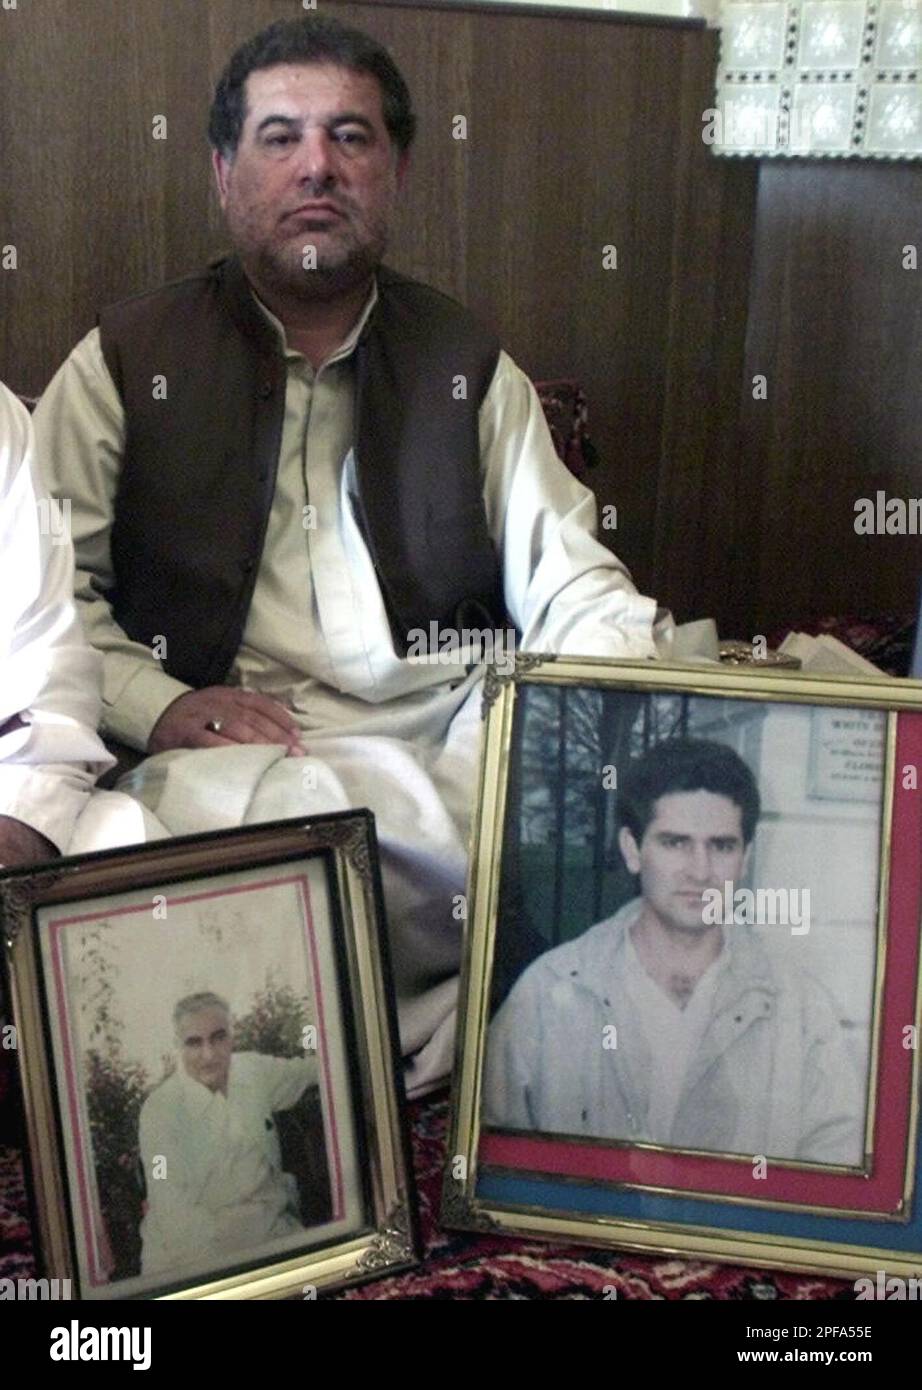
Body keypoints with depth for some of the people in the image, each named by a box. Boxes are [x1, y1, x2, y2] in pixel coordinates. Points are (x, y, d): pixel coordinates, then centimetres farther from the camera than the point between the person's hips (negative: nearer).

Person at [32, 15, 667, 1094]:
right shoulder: (127, 361, 12)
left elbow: (570, 583, 12)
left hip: (463, 740, 3)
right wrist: (159, 705, -11)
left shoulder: (469, 368, 17)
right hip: (238, 751, -2)